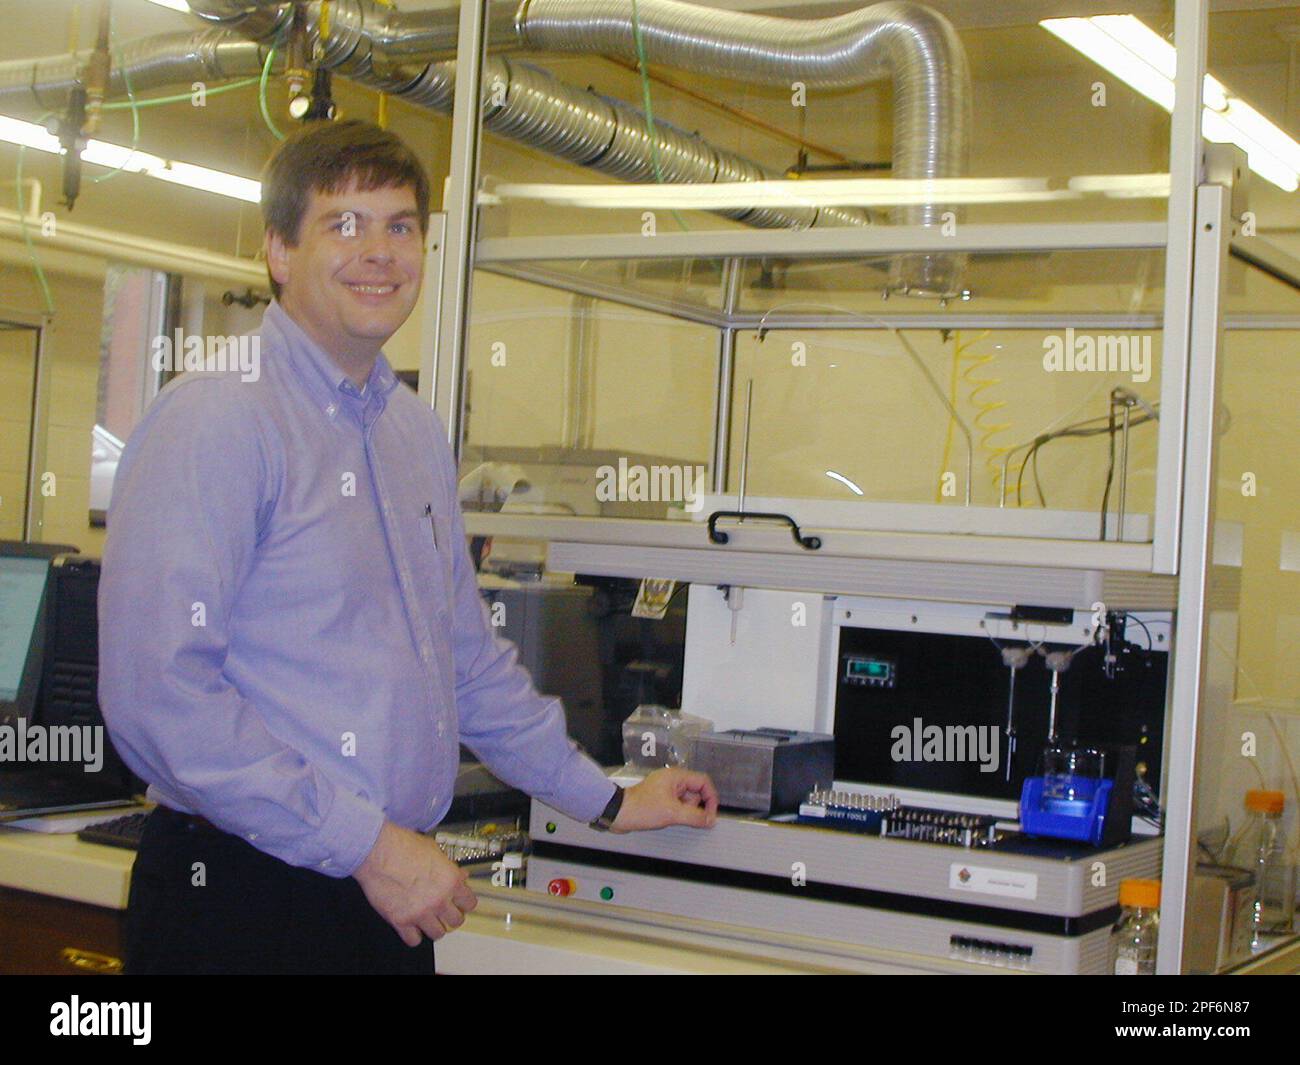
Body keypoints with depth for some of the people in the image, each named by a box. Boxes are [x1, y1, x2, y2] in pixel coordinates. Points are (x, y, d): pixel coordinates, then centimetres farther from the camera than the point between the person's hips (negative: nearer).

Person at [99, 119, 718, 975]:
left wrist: (606, 801, 23)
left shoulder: (418, 432, 12)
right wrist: (370, 845, -19)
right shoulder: (215, 422, -13)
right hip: (244, 898, -7)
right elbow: (158, 692, -21)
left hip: (391, 899, 7)